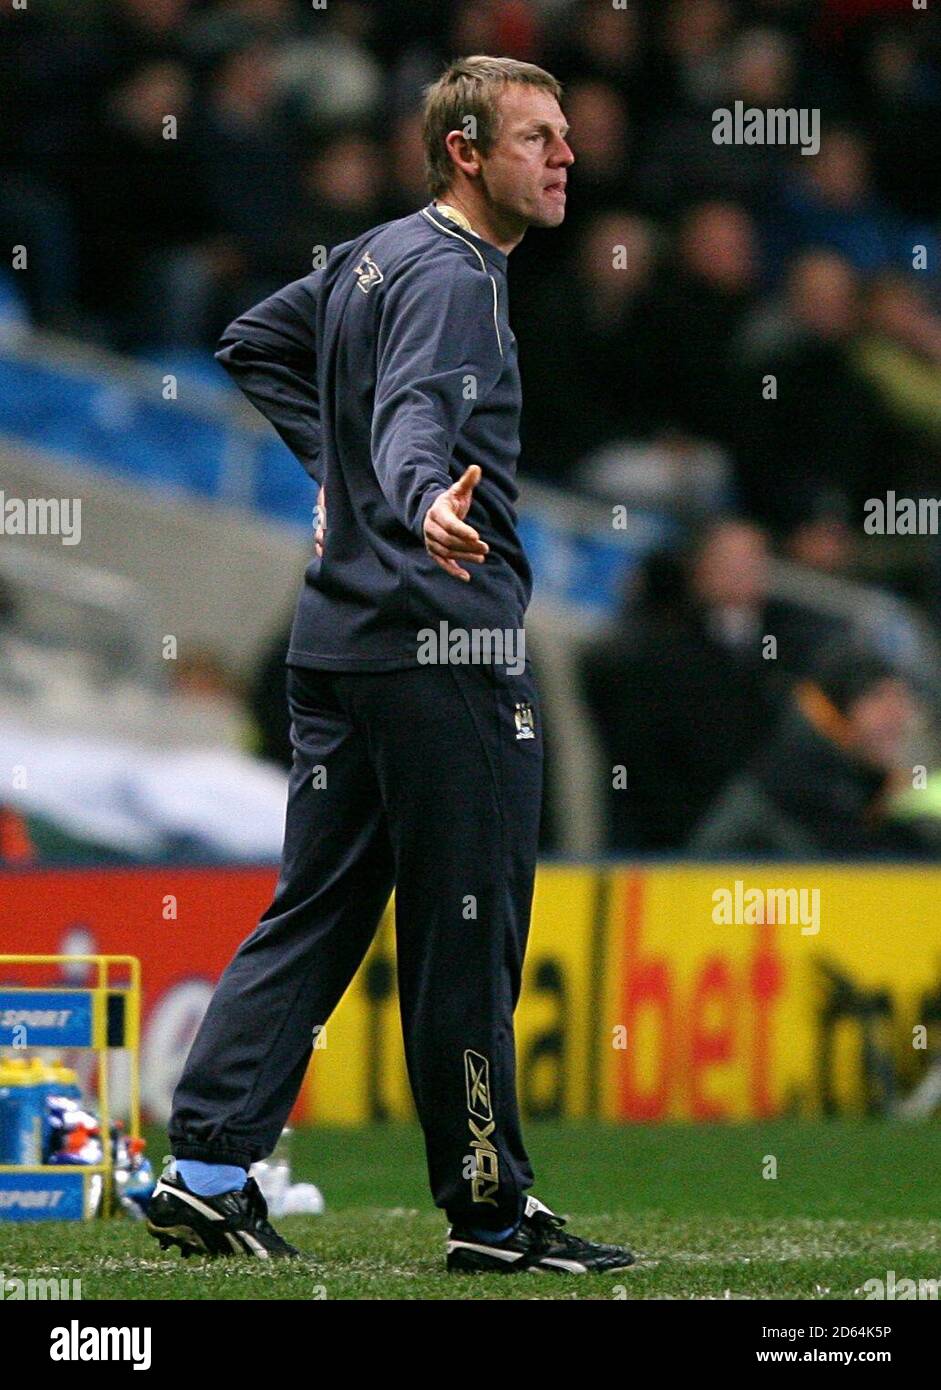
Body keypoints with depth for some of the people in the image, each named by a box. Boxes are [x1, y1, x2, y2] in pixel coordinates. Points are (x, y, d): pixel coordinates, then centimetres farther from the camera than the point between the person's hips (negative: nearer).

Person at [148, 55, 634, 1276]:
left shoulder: (373, 257, 16)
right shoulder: (452, 275, -14)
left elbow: (253, 344, 30)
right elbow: (420, 408, -32)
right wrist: (425, 499, -53)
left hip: (341, 637, 10)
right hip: (448, 648, -10)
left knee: (313, 913, 9)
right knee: (467, 936, -2)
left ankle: (207, 1167, 2)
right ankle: (489, 1209, 4)